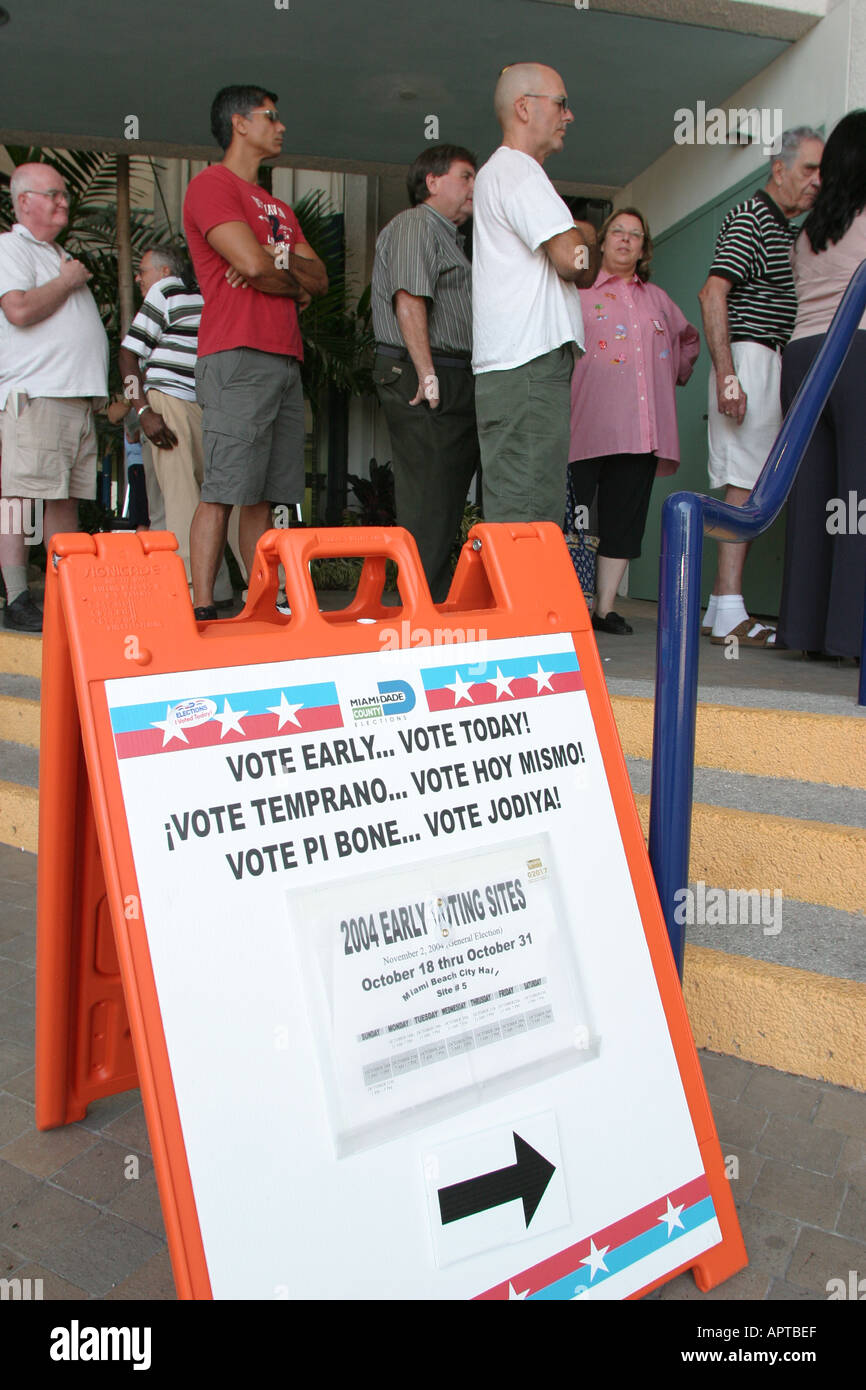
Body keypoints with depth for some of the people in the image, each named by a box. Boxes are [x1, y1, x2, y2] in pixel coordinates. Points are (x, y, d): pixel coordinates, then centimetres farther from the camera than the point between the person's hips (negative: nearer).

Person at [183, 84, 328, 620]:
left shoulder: (278, 207, 28)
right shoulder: (212, 185, 2)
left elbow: (320, 277, 16)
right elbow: (252, 263, -13)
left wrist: (279, 260, -3)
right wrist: (295, 284, 6)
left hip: (285, 360, 8)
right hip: (238, 358, -8)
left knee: (264, 496, 4)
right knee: (223, 491, -13)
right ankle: (202, 610, -13)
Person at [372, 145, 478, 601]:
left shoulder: (449, 237, 30)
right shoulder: (414, 225, -1)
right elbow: (409, 299, -15)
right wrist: (427, 373, -22)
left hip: (457, 382, 10)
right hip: (425, 381, -10)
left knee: (445, 508, 8)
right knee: (427, 507, -11)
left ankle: (439, 608, 11)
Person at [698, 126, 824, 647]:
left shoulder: (787, 229, 25)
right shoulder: (750, 217, -5)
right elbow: (713, 294, -17)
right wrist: (727, 375, -24)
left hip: (775, 362, 10)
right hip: (749, 355, -10)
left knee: (749, 484, 6)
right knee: (746, 481, -15)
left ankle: (721, 606, 9)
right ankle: (731, 613, -17)